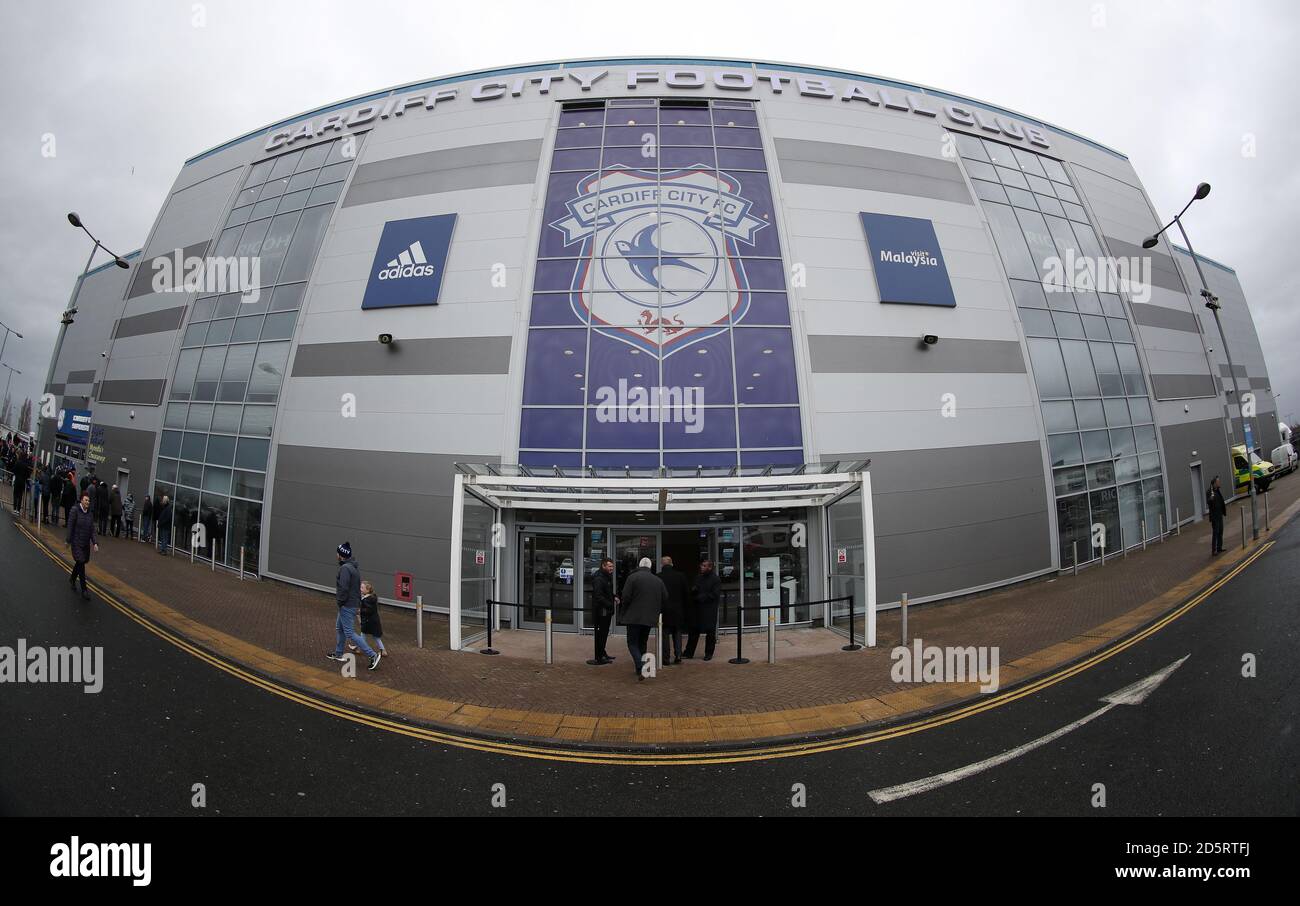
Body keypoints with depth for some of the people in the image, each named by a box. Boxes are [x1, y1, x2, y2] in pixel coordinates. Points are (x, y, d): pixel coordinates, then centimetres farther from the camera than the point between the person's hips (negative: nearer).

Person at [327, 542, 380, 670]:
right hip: (354, 603, 10)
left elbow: (343, 588, -27)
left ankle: (373, 655, -9)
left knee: (350, 633, -6)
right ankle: (338, 654, 38)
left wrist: (339, 601, -12)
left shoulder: (345, 568, -21)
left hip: (347, 605, -10)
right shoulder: (355, 567, 10)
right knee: (339, 628, 24)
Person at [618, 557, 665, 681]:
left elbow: (626, 597, -12)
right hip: (650, 618, 5)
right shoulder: (658, 580, 8)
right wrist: (657, 611, 22)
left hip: (634, 616, -5)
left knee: (633, 643, 0)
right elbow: (665, 598, 10)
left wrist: (623, 612, 3)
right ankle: (639, 665, 21)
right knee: (642, 643, 19)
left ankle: (640, 670, -18)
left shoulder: (632, 577, -8)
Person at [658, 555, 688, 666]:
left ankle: (665, 659, 6)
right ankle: (678, 656, 12)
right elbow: (687, 591, -1)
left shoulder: (658, 577, -11)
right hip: (678, 610, 2)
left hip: (664, 610, -2)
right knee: (677, 633, 15)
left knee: (665, 634, 5)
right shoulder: (681, 576, -4)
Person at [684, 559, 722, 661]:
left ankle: (709, 653, 16)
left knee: (710, 633, 4)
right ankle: (689, 653, 14)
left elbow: (715, 595, -14)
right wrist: (693, 591, -4)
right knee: (694, 631, 8)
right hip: (697, 610, 6)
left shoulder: (715, 579, -7)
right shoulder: (699, 578, 13)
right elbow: (693, 593, 19)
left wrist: (702, 597, -15)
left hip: (709, 611, -6)